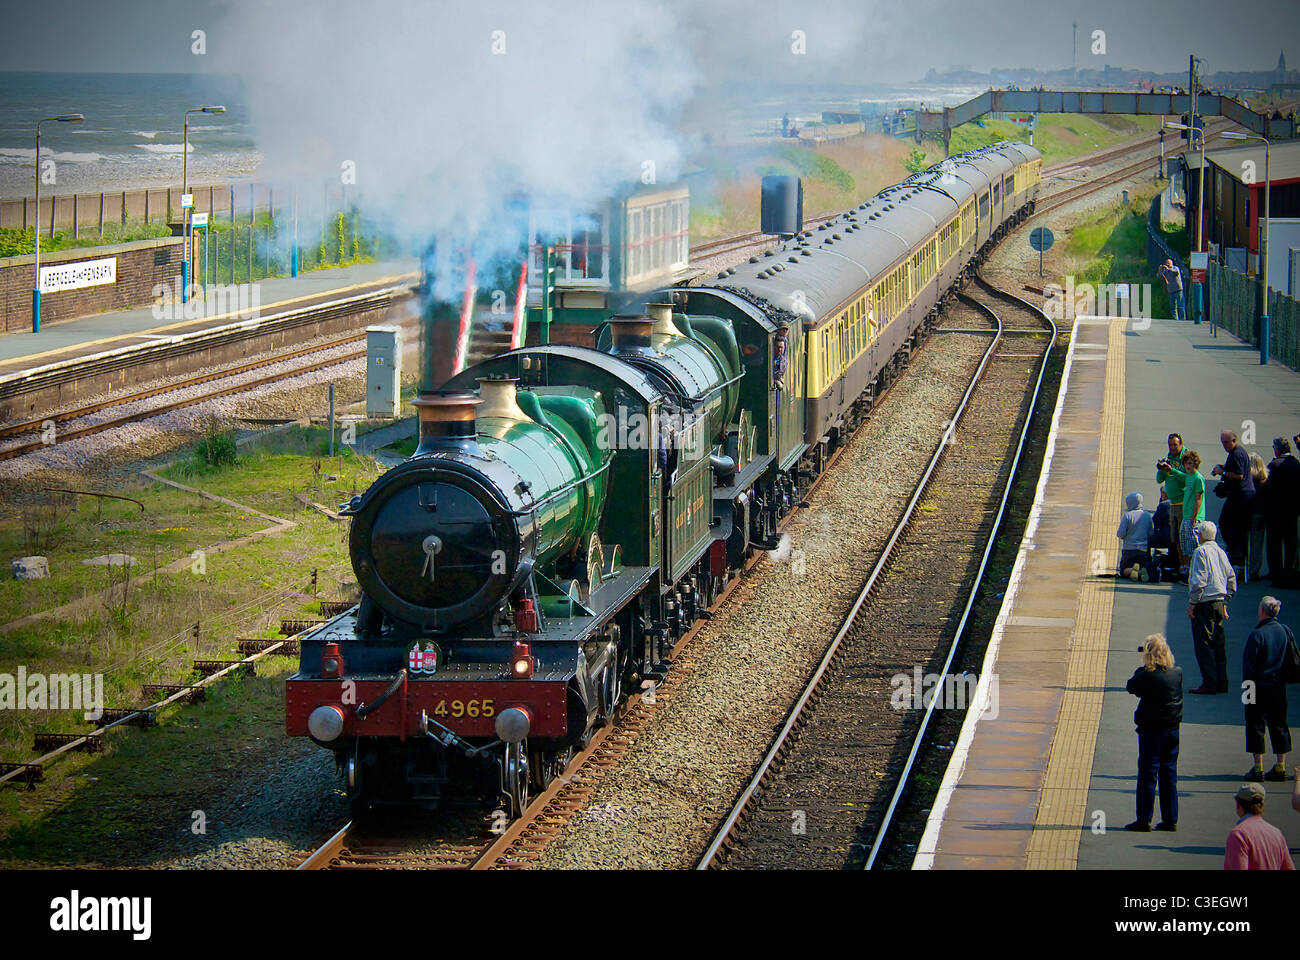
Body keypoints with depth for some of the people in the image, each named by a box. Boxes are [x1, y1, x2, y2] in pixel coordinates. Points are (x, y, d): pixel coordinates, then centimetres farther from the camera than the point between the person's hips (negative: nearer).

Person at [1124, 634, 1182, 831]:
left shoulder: (1147, 676, -18)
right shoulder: (1177, 673, -4)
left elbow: (1131, 687, -5)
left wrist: (1141, 669, 5)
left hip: (1151, 729, -5)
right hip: (1173, 728, 5)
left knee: (1148, 773, 2)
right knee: (1169, 773, 12)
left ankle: (1144, 820, 4)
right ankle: (1170, 820, 15)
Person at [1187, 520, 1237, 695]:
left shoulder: (1201, 552, -11)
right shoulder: (1221, 552, 12)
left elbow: (1199, 580, -17)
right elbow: (1231, 578, 16)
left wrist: (1192, 603, -13)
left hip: (1204, 603, -8)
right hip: (1220, 602, 8)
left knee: (1204, 643, -5)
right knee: (1219, 643, 11)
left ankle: (1209, 683, -7)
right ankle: (1222, 682, 13)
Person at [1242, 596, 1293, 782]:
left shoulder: (1257, 635, -16)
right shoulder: (1286, 631, 1)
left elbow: (1249, 664, -13)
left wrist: (1246, 684, -2)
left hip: (1260, 687, -6)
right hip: (1279, 686, 6)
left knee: (1256, 725, 2)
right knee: (1279, 725, 13)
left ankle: (1258, 768, 1)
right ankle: (1281, 767, 14)